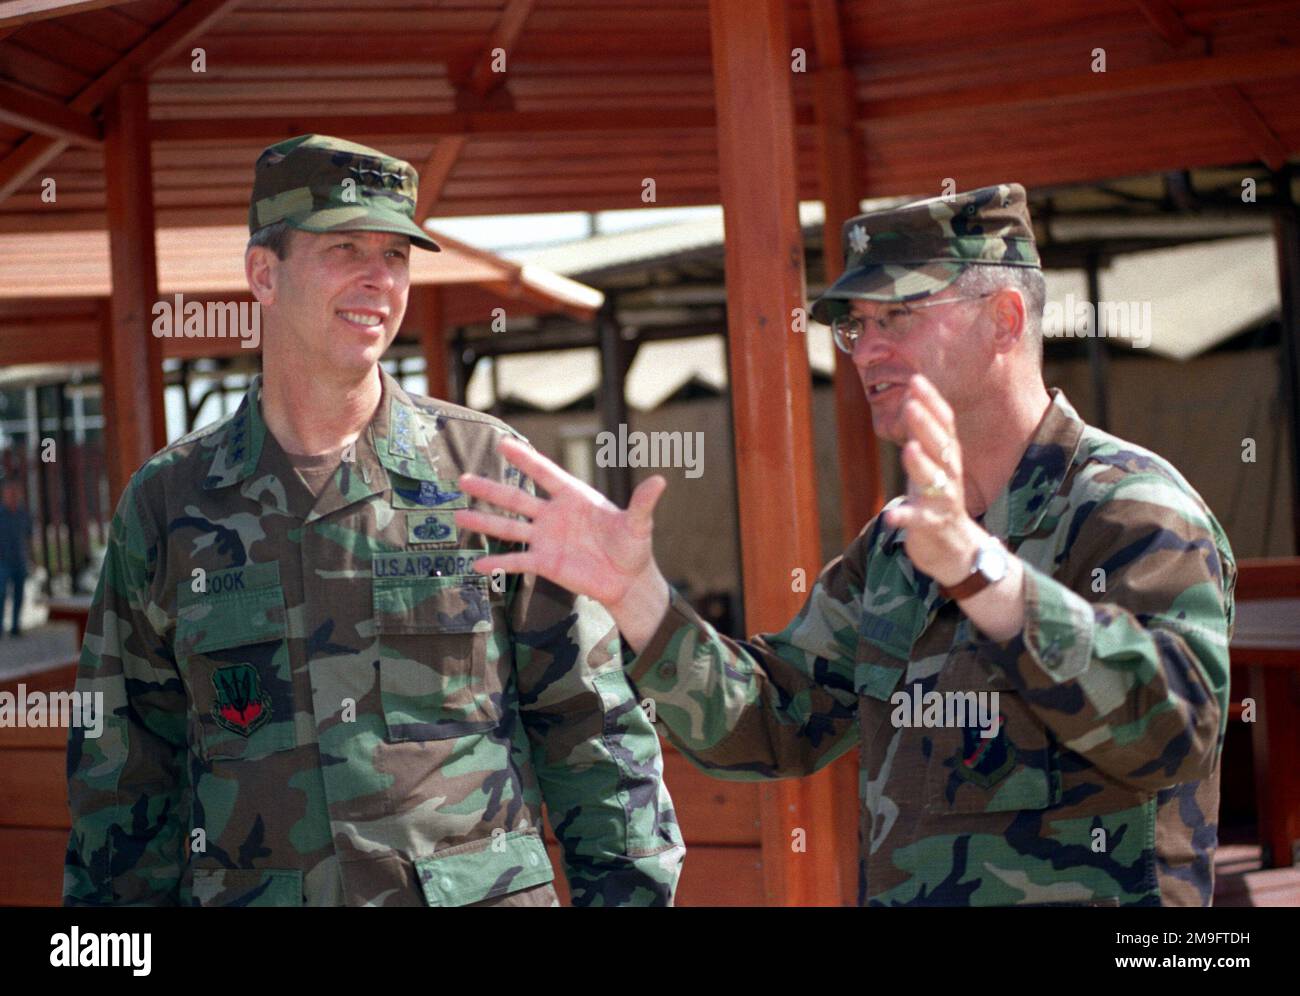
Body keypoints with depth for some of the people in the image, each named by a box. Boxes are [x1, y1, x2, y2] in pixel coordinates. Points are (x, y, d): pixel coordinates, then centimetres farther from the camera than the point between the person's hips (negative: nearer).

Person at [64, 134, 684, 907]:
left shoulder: (488, 469, 0)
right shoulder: (168, 502, 4)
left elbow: (593, 729, 2)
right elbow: (126, 777, 9)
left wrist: (629, 891, -3)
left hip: (490, 888, -1)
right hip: (248, 892, 1)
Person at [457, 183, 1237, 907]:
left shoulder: (1130, 504, -9)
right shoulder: (894, 549, 13)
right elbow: (769, 727, 11)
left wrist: (977, 567, -35)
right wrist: (634, 592, -2)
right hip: (895, 890, 5)